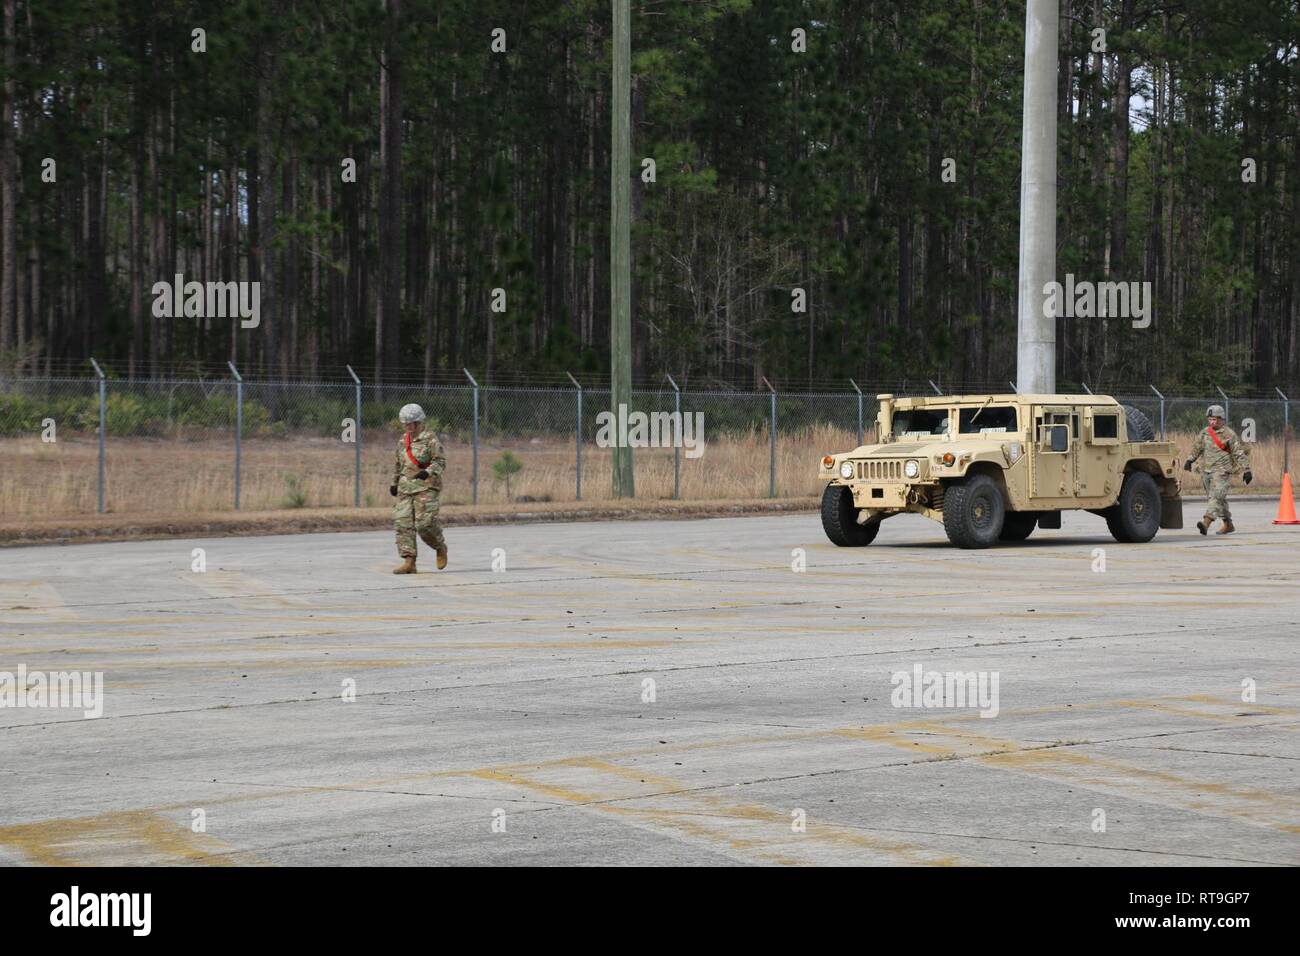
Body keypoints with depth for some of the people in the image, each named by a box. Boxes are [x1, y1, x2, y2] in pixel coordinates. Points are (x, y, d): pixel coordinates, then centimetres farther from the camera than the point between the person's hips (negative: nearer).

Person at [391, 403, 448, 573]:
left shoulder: (430, 439, -4)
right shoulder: (402, 441, 17)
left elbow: (440, 461, -11)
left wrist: (428, 472, -27)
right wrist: (394, 483, 26)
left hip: (426, 487, -7)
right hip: (405, 488, 7)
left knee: (425, 523, -15)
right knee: (403, 523, -5)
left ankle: (441, 548, 14)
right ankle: (409, 562, -5)